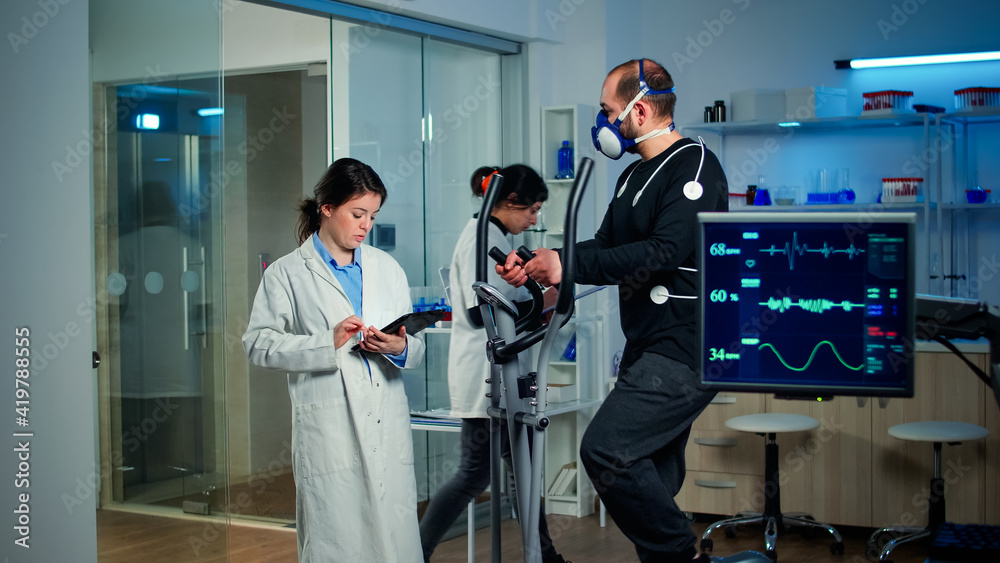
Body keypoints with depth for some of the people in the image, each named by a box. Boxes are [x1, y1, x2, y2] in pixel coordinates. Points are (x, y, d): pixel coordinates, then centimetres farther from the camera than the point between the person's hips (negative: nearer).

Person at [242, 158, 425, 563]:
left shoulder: (387, 268, 17)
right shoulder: (287, 273, 4)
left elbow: (415, 349, 17)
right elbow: (258, 344, -5)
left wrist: (400, 347, -7)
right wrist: (327, 342, -14)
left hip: (388, 428, 4)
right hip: (328, 434, -4)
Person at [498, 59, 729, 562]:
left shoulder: (695, 166, -11)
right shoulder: (635, 176, 20)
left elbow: (665, 253, -23)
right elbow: (607, 248, 20)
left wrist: (570, 264, -22)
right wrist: (537, 266, 5)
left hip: (685, 350, -10)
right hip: (649, 349, 10)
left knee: (606, 450, -19)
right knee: (650, 481, 11)